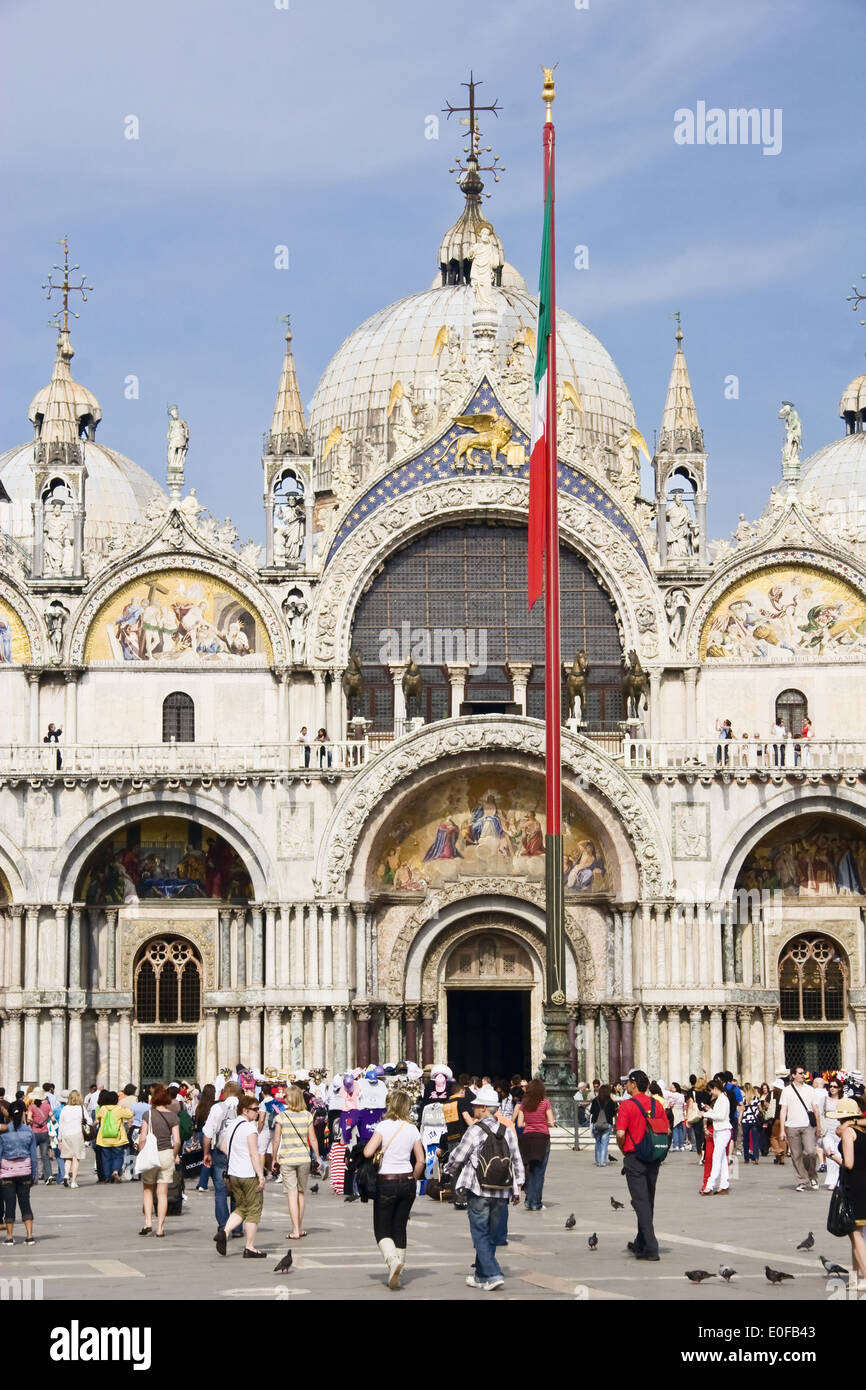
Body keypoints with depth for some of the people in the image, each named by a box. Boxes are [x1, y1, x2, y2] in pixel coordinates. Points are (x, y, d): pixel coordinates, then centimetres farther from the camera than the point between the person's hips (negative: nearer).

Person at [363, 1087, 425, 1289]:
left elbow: (368, 1152, -19)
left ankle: (393, 1260, -21)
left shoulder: (384, 1126, -10)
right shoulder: (412, 1129, 3)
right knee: (400, 1228, 13)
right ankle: (397, 1275, 12)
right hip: (407, 1181, 4)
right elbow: (421, 1160, 4)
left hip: (386, 1182, -4)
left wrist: (370, 1146, 2)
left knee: (381, 1229, 5)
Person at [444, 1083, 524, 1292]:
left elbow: (458, 1157, -6)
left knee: (480, 1234, -1)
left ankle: (493, 1275, -11)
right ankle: (481, 1275, 23)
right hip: (501, 1191, 6)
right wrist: (517, 1187, 20)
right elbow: (517, 1160, 11)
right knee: (491, 1234, 14)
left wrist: (450, 1170, 16)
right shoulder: (507, 1130, 6)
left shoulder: (475, 1130, -11)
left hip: (478, 1190, -5)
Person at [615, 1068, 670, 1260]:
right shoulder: (656, 1104, 5)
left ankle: (651, 1248, -12)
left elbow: (620, 1134, -18)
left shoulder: (627, 1105, -12)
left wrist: (623, 1150, 0)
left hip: (634, 1158, -6)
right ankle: (641, 1243, 29)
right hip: (653, 1159, 6)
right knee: (648, 1202, 17)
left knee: (641, 1203, -5)